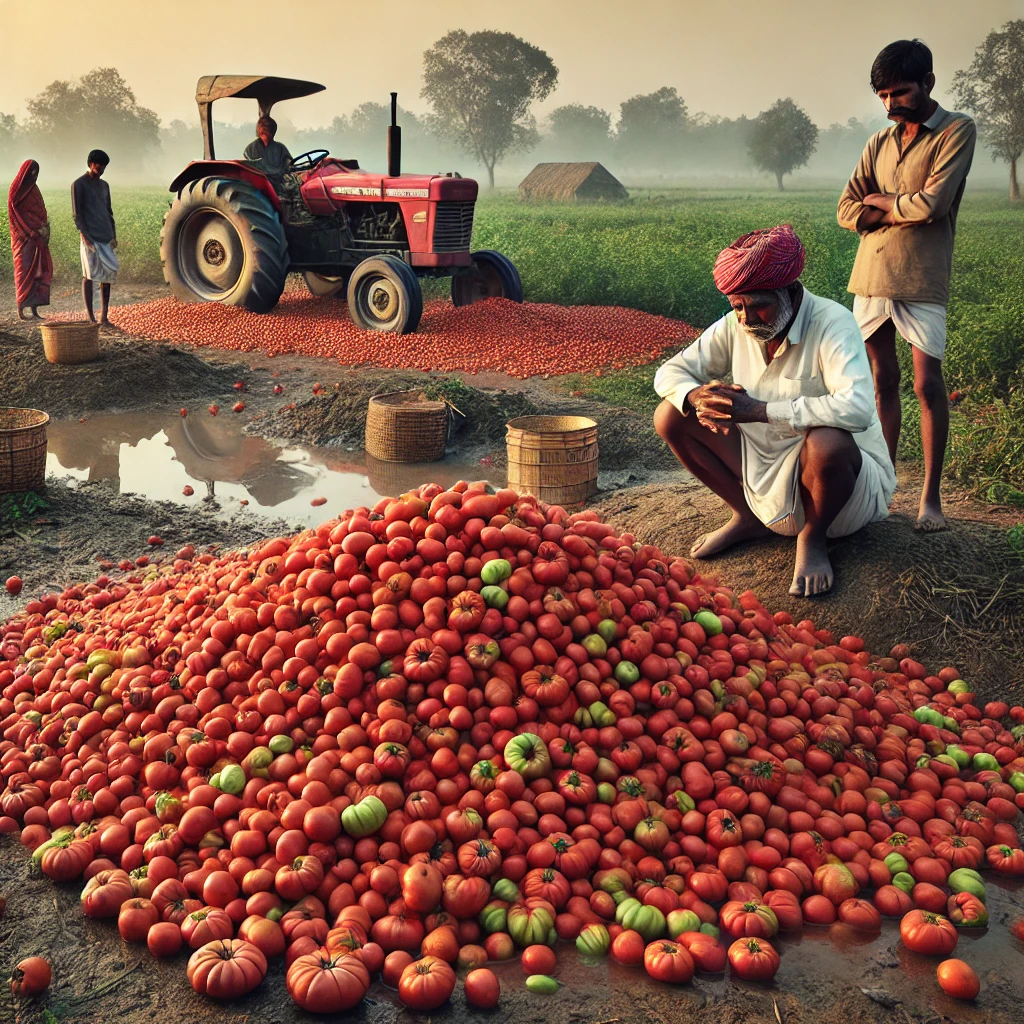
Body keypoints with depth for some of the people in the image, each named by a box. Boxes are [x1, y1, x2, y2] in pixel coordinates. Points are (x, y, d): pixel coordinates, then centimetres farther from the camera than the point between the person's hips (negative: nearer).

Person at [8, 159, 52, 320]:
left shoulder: (34, 189, 17)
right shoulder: (16, 190, -5)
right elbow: (14, 213, -11)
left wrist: (45, 229, 3)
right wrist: (31, 232, -17)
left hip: (37, 237, 7)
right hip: (23, 236, -7)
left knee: (42, 269, 0)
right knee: (24, 270, -7)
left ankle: (34, 309, 2)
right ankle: (20, 309, -3)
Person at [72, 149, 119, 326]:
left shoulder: (104, 185, 17)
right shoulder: (79, 185, -3)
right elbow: (77, 213, -7)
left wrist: (114, 235, 8)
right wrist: (84, 236, -16)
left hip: (106, 238, 7)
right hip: (91, 238, -6)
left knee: (108, 276, 4)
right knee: (89, 276, -4)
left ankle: (104, 316, 9)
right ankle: (90, 318, -3)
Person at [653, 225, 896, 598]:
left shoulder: (832, 322, -22)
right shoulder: (735, 326, -5)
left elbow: (858, 409, -38)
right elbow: (669, 372, 1)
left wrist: (760, 410, -38)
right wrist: (696, 396, -25)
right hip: (766, 468, 5)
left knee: (826, 441, -41)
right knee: (671, 417, -6)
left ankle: (812, 537, -7)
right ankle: (748, 518, 8)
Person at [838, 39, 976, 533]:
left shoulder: (958, 131, -2)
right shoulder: (878, 143, 14)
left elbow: (933, 204, -15)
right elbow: (847, 212, 6)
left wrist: (879, 201, 0)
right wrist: (903, 212, -8)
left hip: (921, 281, -5)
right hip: (870, 275, 5)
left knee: (927, 384, -5)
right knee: (883, 381, 7)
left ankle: (931, 496, 1)